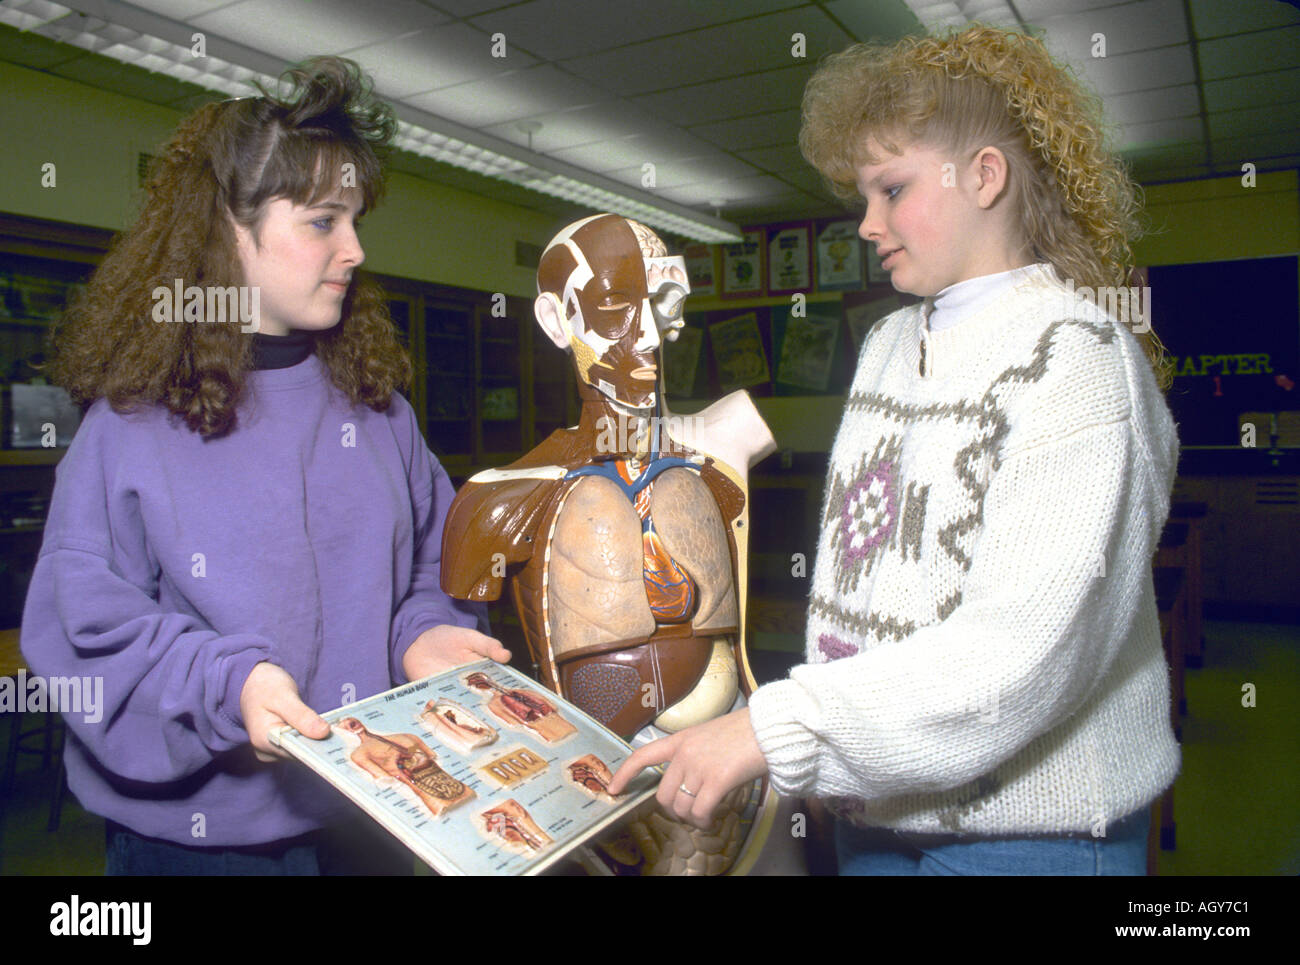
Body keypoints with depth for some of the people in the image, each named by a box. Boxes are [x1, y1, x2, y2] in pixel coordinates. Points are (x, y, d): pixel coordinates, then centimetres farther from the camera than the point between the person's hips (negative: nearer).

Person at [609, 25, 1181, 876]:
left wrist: (776, 727, -28)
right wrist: (816, 755, 6)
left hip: (1025, 830, -6)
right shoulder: (887, 346, 7)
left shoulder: (1075, 358, -15)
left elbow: (1027, 647, -25)